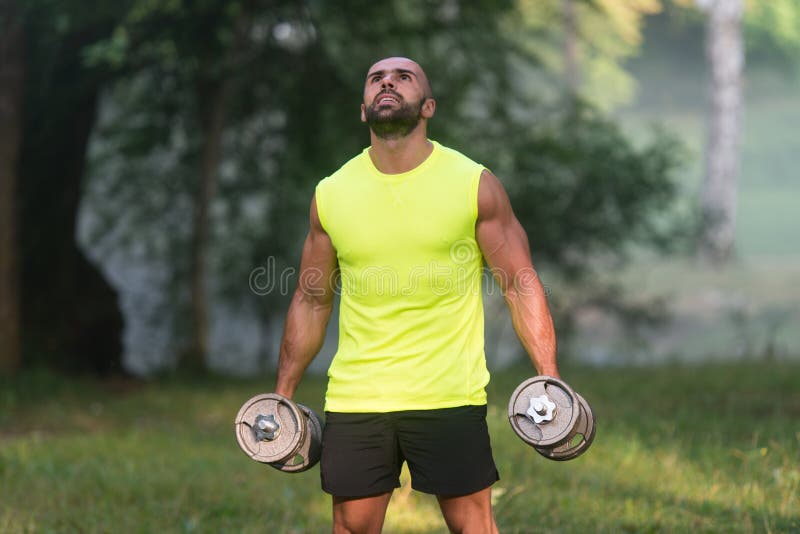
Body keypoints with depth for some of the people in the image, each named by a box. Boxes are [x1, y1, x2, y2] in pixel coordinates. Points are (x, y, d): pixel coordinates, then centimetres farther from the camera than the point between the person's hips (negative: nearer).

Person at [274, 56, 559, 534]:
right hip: (354, 400, 2)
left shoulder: (476, 185, -2)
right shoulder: (331, 195, 5)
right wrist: (283, 395, 9)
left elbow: (521, 285, -2)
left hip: (449, 396, -2)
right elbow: (312, 301, 12)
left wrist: (549, 379, -12)